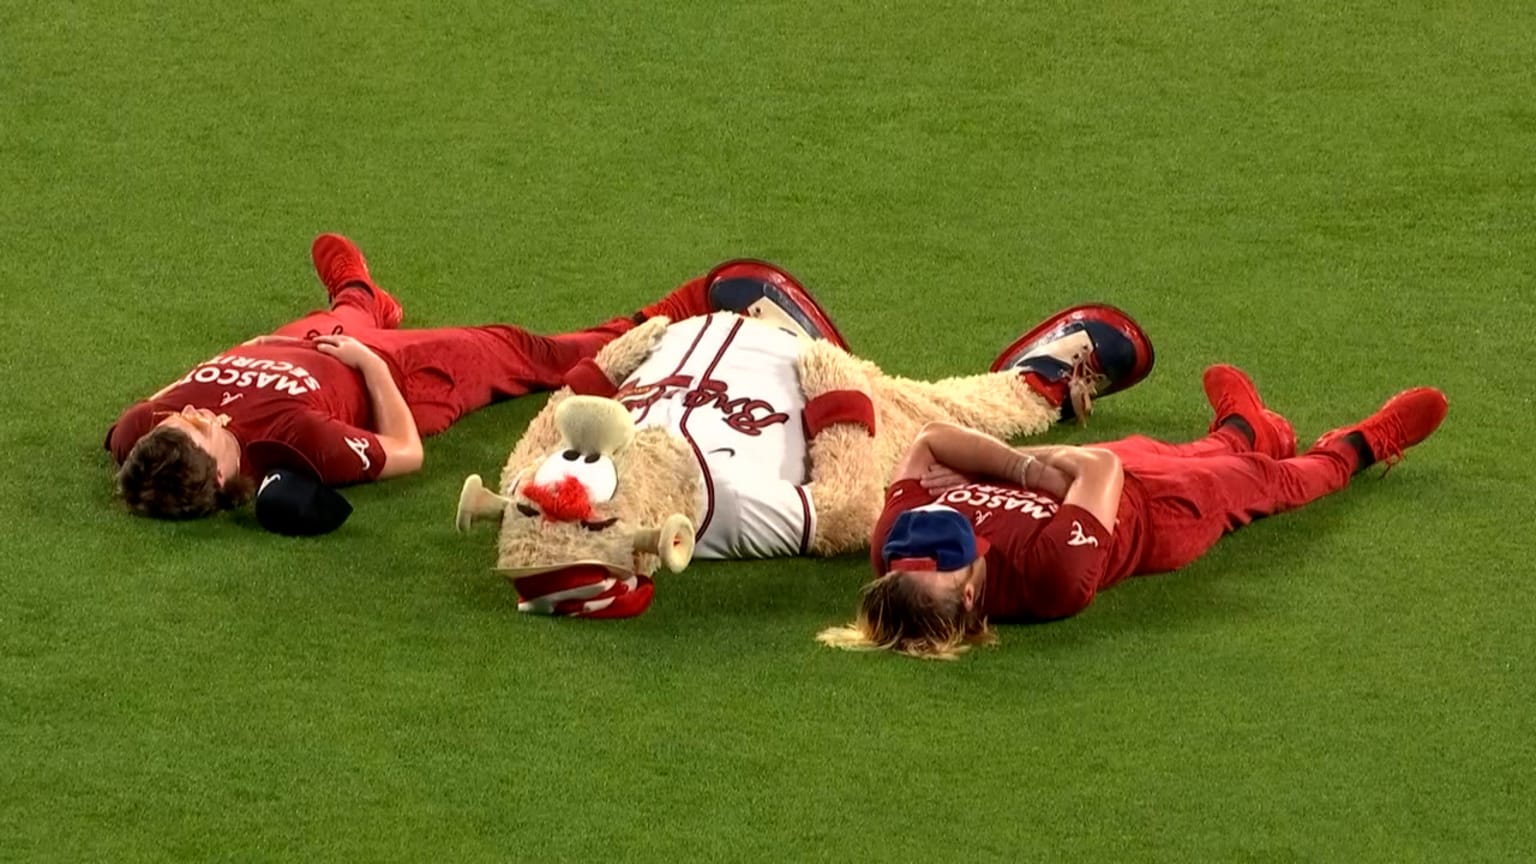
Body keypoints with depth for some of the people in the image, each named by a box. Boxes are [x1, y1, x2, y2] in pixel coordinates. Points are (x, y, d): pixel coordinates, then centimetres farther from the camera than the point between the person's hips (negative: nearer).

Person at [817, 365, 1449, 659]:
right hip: (1156, 514, -4)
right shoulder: (1048, 570, -49)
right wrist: (1035, 463, -24)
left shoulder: (891, 553, -36)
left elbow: (928, 442, -23)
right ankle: (1363, 444, 57)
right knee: (1271, 479, 24)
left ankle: (1244, 430, 72)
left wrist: (1019, 465, -33)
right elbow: (1101, 469, -37)